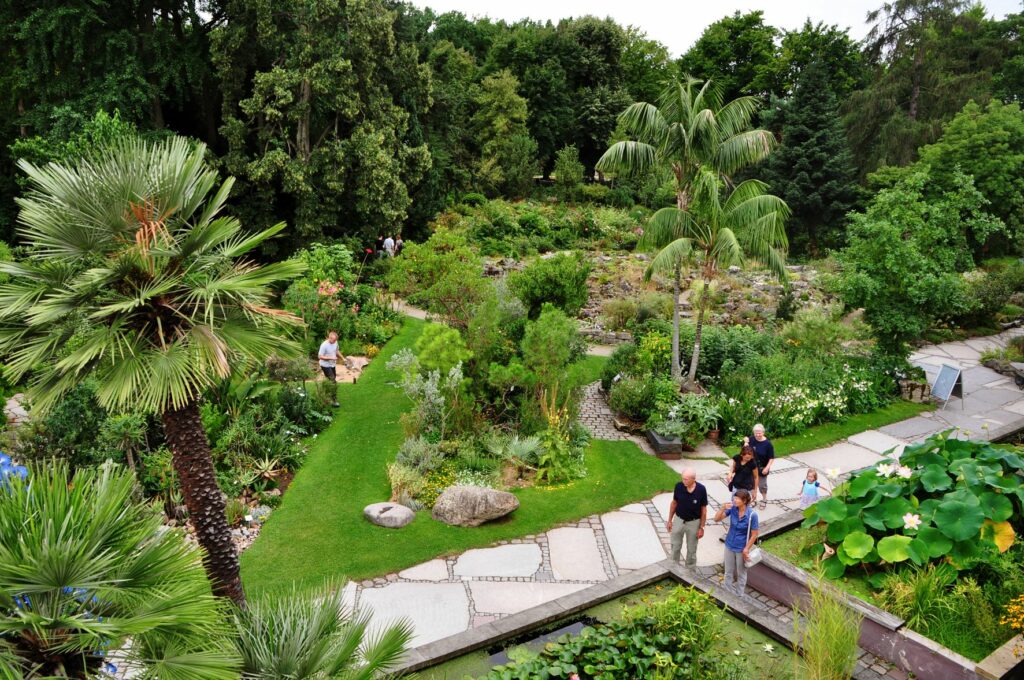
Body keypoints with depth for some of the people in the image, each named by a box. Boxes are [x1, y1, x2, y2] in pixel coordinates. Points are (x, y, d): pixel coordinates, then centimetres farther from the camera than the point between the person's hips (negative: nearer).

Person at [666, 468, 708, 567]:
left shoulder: (701, 489, -22)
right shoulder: (679, 486, -17)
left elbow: (703, 509, -10)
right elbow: (674, 503, -1)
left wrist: (701, 527, -7)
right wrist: (669, 520, 4)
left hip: (693, 523, -2)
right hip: (678, 520, 2)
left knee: (691, 549, 15)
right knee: (675, 547, 16)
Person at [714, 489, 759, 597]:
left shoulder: (752, 514, -24)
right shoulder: (732, 509, -15)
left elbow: (754, 534, -15)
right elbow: (716, 519, -9)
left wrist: (746, 549, -13)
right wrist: (723, 508, -25)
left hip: (741, 548, -3)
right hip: (729, 546, 3)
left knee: (741, 573, 18)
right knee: (729, 572, 19)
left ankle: (740, 595, 38)